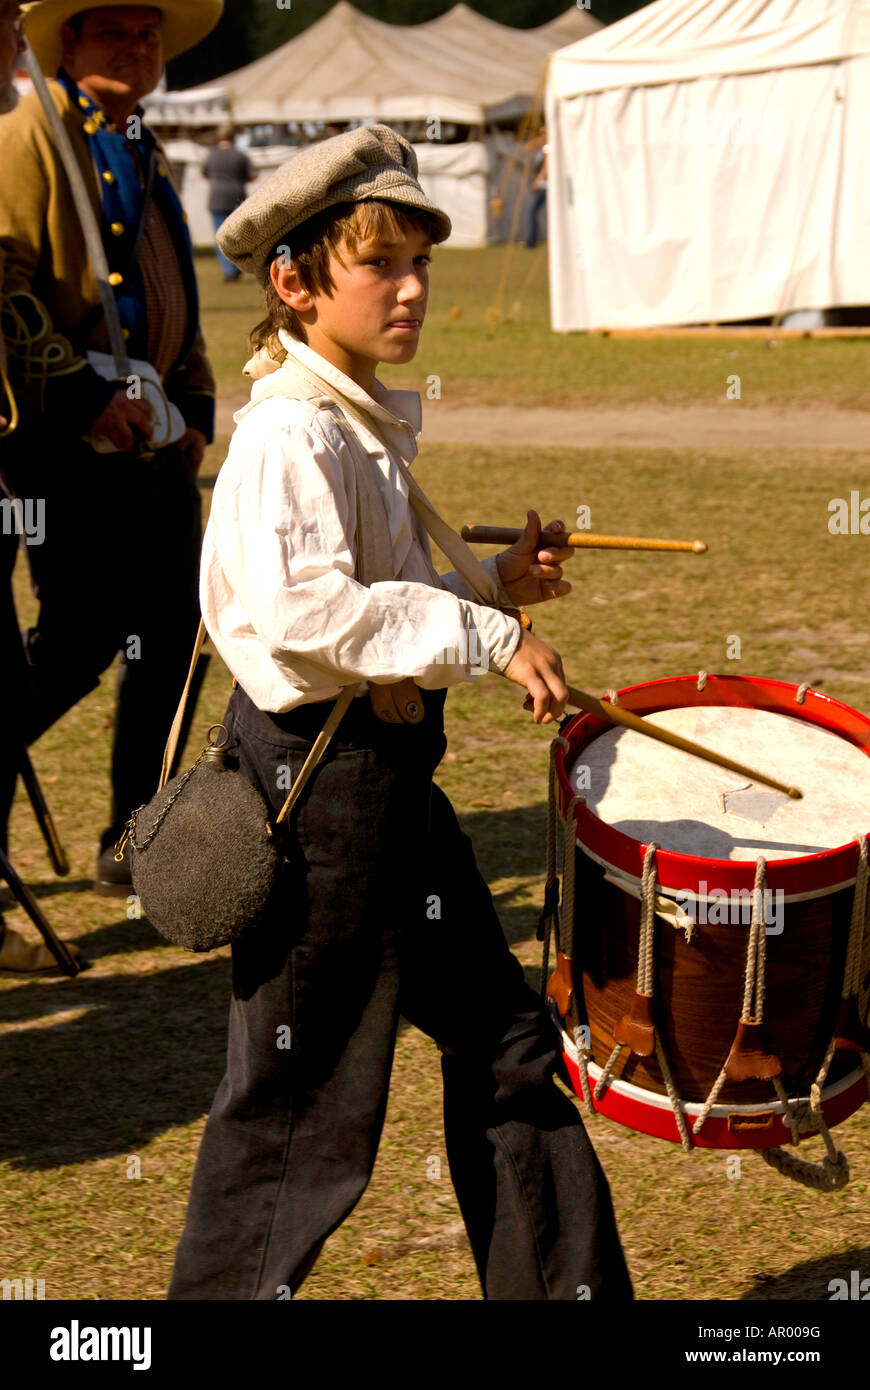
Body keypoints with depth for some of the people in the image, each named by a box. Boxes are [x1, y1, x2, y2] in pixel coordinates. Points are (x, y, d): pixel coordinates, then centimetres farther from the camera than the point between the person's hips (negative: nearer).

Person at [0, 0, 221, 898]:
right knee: (81, 637, -13)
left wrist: (196, 405, 15)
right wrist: (83, 390, -20)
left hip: (154, 435, 9)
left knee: (168, 632, 9)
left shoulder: (146, 154, 21)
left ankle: (131, 844, 20)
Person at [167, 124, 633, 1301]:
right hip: (317, 774, -10)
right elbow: (308, 611, -31)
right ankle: (228, 1287, 20)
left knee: (498, 1037, 16)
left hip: (389, 762, 10)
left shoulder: (365, 422, 11)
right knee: (301, 1087, 3)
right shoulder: (291, 433, -19)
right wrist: (487, 637, -27)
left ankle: (562, 1282, 28)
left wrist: (496, 580, 9)